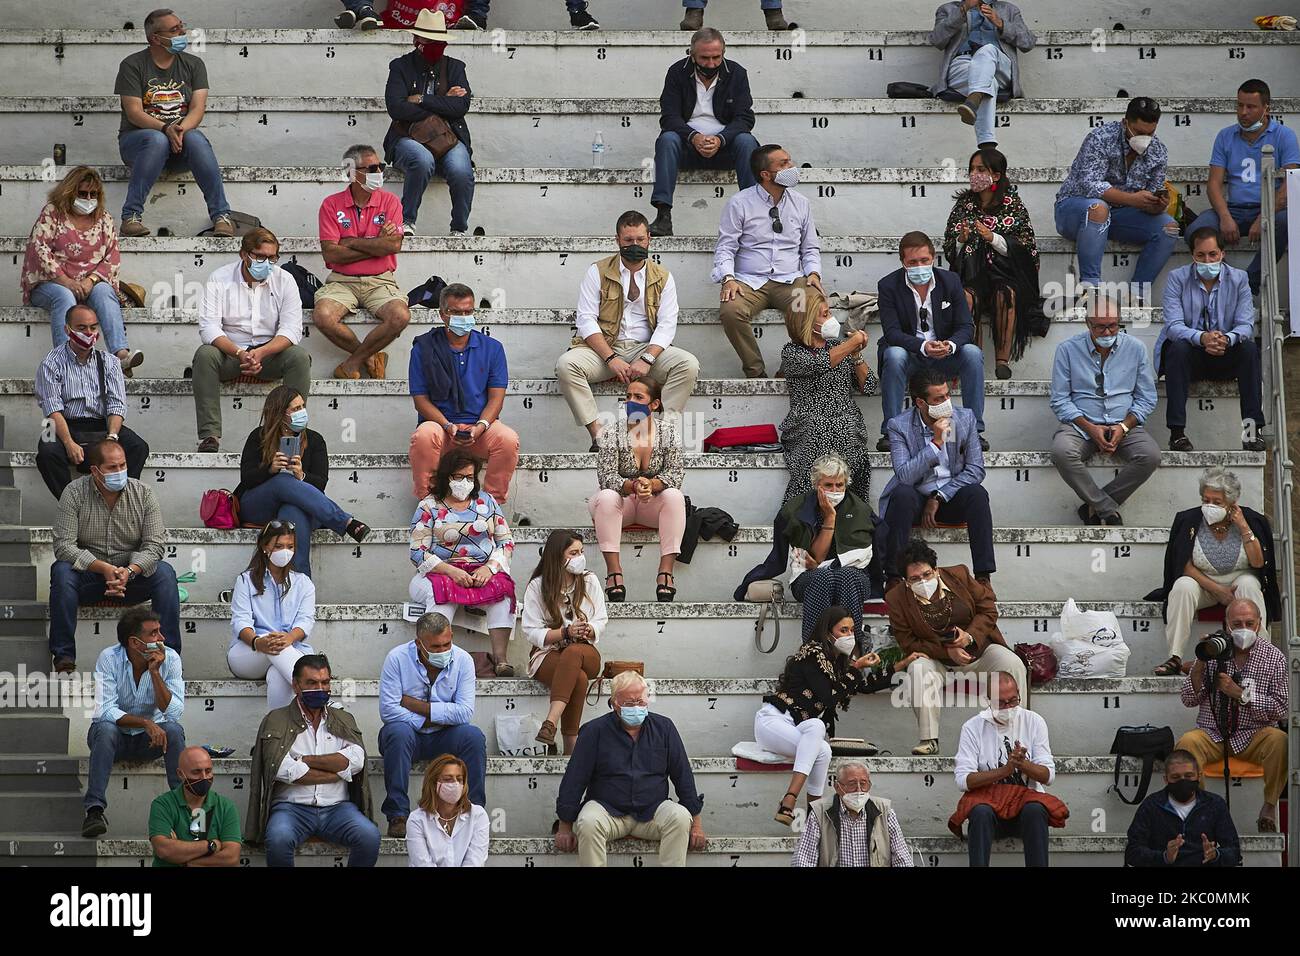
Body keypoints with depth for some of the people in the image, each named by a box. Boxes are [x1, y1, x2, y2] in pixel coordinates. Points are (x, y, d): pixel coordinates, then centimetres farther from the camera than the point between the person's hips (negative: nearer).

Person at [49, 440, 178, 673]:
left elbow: (153, 545, -9)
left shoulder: (143, 493, -3)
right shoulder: (75, 493, -8)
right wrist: (104, 568, -29)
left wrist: (129, 571, -30)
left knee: (165, 572, -26)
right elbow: (63, 545, -17)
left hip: (131, 576, 1)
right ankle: (64, 658, -28)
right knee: (61, 570, -31)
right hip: (88, 576, -1)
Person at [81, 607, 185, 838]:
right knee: (105, 729, -35)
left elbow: (173, 712, -19)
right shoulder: (109, 658, -17)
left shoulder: (170, 659, -12)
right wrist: (145, 723, -37)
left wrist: (155, 672, -28)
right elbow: (105, 711, -24)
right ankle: (95, 810, -39)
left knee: (174, 730, -29)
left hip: (151, 736, 2)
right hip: (116, 735, -2)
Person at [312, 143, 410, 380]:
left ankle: (353, 361, -10)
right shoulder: (332, 205, 1)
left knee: (400, 317, -29)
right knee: (322, 316, -30)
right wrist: (377, 244, -8)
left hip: (380, 281, 0)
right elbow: (330, 254, -9)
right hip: (341, 281, 0)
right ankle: (371, 357, -8)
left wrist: (351, 242, -9)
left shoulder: (389, 201, 5)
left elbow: (394, 245, -10)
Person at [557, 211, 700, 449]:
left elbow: (667, 324, 0)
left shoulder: (663, 278, 9)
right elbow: (586, 319, -4)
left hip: (647, 349, 1)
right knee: (566, 365, -32)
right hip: (604, 348, -1)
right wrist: (611, 359, -18)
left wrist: (647, 359, -19)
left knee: (689, 365, -28)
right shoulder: (598, 272, 5)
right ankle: (598, 435, -31)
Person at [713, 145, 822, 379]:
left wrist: (813, 273, -1)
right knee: (731, 311, -36)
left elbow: (811, 248, 19)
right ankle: (755, 372, -19)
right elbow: (725, 248, 1)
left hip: (790, 281, 2)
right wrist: (728, 279, -17)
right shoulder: (740, 204, 3)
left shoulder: (801, 203, 14)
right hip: (750, 282, -2)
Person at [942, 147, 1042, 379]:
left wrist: (993, 238, -14)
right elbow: (948, 250, 13)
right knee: (968, 297, -32)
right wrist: (961, 240, -10)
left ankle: (1003, 360, -31)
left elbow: (1026, 247, -2)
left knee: (1006, 294, -35)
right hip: (972, 271, 2)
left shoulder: (1013, 204, 4)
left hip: (1005, 270, -2)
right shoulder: (964, 203, 12)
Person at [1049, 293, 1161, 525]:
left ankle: (1094, 506, -19)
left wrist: (1123, 427, -9)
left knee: (1150, 456, -30)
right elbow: (1060, 400, 0)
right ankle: (1109, 510, -27)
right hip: (1080, 425, -1)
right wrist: (1090, 428, -14)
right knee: (1062, 452, -35)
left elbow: (1146, 399, 9)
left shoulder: (1135, 349, 6)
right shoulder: (1068, 349, 1)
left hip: (1124, 426, 1)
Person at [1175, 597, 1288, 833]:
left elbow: (1282, 708, -5)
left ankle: (1269, 807, -16)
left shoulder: (1274, 657, 3)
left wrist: (1240, 693, -14)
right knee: (1187, 742, -32)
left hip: (1252, 736, -1)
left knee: (1279, 741, -33)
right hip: (1212, 734, 1)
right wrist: (1201, 662, -12)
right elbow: (1189, 700, 2)